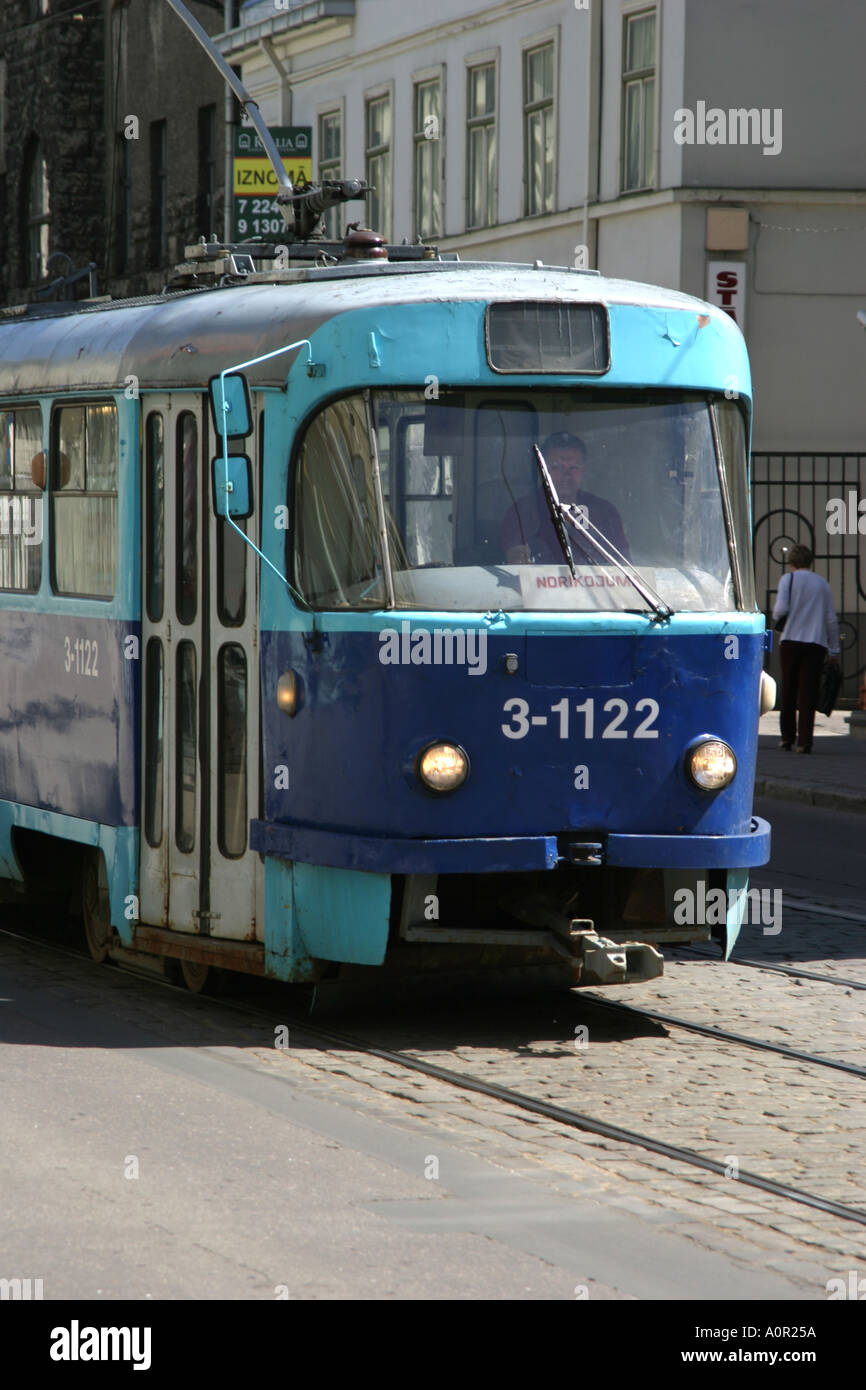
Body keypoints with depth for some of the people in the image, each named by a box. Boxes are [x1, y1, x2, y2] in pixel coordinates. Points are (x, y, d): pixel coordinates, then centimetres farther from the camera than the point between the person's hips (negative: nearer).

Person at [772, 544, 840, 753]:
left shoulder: (788, 579, 2)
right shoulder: (822, 583, 10)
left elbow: (782, 609, -11)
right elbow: (831, 619, 9)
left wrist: (776, 614, 13)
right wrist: (834, 650, 15)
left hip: (791, 641, -1)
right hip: (816, 643, 1)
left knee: (788, 690, 11)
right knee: (808, 693, -2)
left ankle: (787, 737, 14)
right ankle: (804, 742, -10)